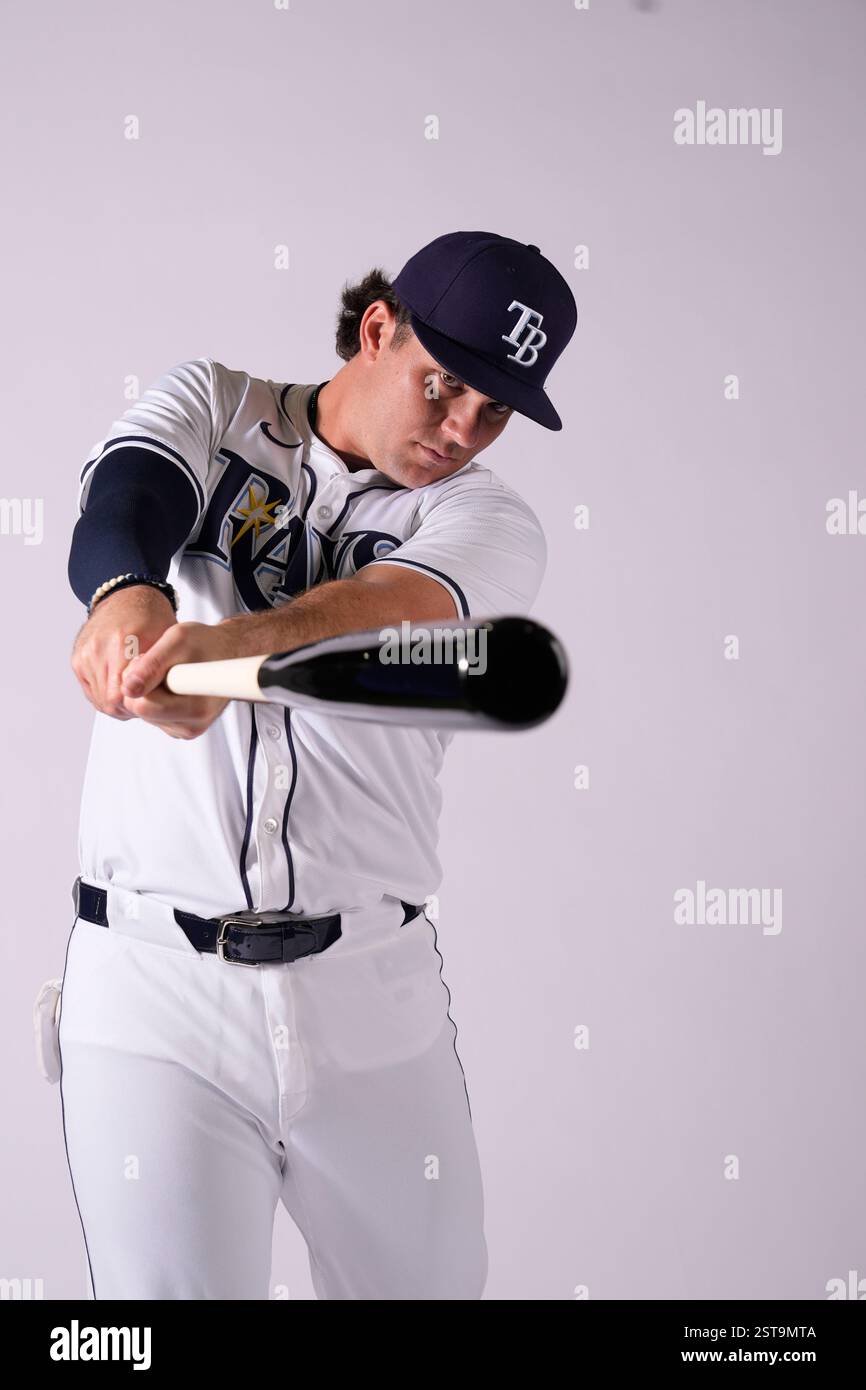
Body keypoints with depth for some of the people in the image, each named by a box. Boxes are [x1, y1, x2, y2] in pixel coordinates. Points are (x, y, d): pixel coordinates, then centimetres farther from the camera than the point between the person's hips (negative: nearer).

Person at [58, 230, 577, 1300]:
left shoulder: (488, 519, 4)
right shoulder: (210, 404, 8)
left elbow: (395, 606, -18)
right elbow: (118, 509, -14)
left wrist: (228, 643, -40)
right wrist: (125, 597, -39)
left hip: (373, 992, 2)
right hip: (152, 981, -1)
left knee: (430, 1279, 8)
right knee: (173, 1283, -6)